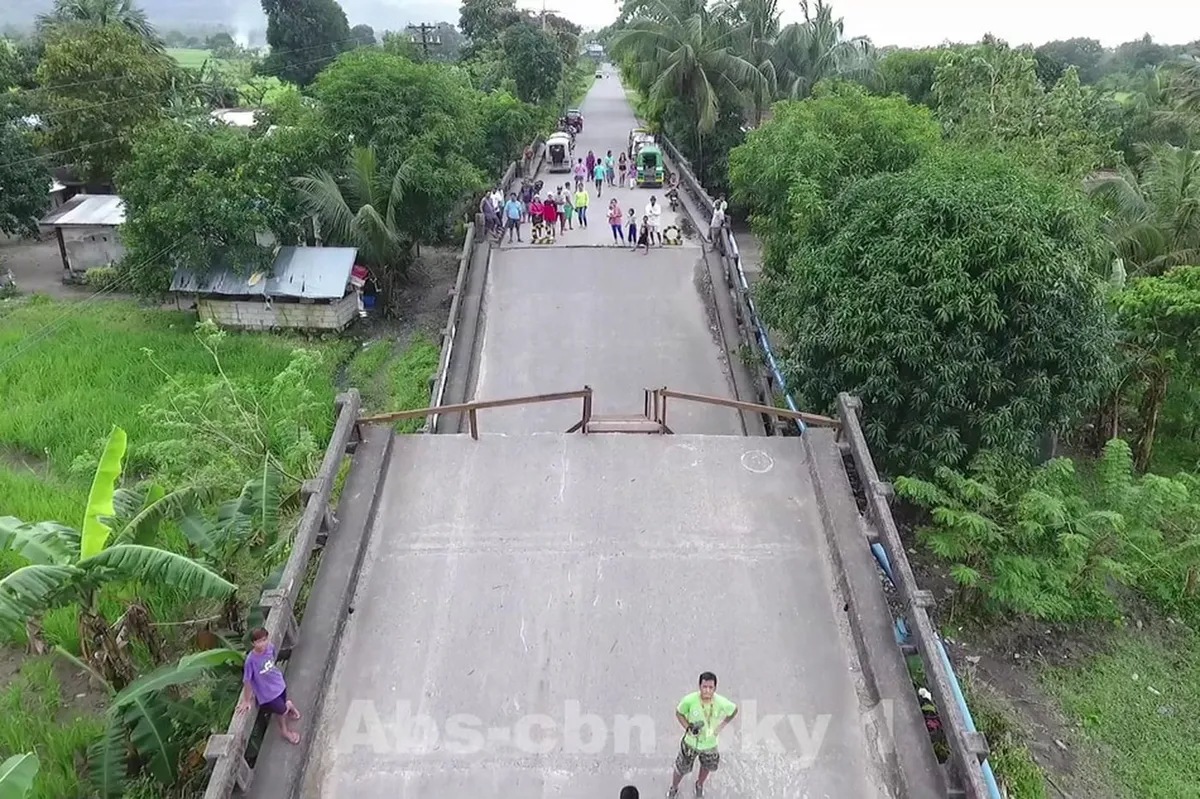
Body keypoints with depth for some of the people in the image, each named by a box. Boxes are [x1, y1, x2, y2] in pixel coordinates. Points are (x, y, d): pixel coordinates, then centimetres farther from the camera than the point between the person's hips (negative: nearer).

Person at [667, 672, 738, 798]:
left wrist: (721, 726, -10)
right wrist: (688, 727, -25)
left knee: (707, 767, 29)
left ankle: (700, 784, 63)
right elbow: (678, 713, -11)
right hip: (690, 742, -1)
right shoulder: (689, 700, -31)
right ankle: (674, 789, 51)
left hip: (710, 743, 2)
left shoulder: (721, 703, -29)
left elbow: (734, 711, -6)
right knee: (680, 769, 18)